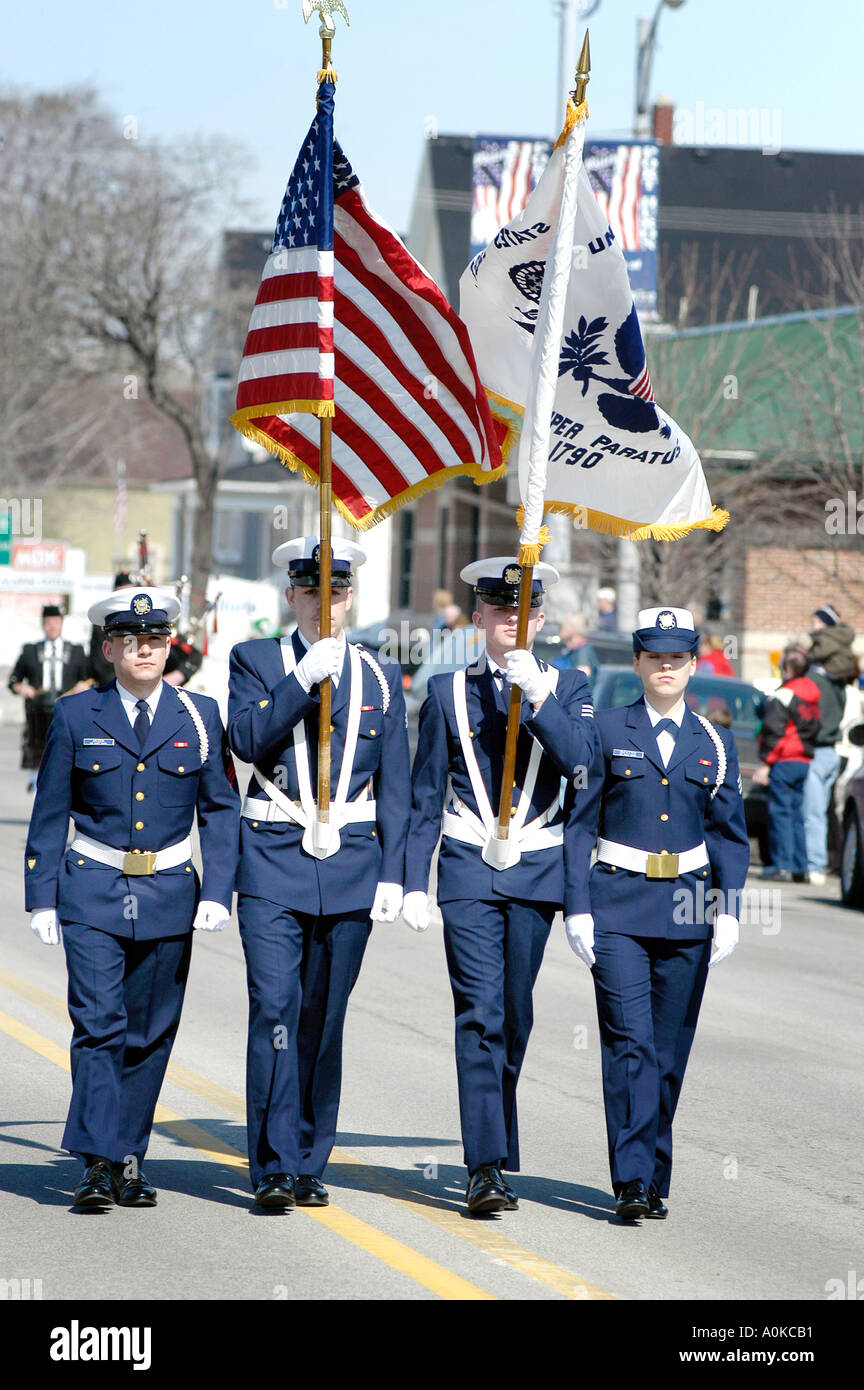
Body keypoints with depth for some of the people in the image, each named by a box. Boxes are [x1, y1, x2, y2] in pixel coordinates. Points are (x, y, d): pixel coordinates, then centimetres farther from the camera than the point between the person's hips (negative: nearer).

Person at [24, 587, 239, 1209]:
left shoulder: (199, 715, 5)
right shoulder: (76, 715, 3)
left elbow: (221, 809, 6)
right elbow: (50, 814, 6)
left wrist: (217, 893, -4)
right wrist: (41, 897, 1)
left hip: (168, 896, 2)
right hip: (92, 894, -2)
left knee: (150, 1034, 5)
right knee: (99, 1024, -12)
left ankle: (130, 1160, 15)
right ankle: (98, 1163, -12)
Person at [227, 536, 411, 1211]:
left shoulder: (380, 675, 10)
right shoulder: (256, 661, 5)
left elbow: (394, 783, 8)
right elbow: (247, 738, -12)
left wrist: (392, 873, 2)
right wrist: (306, 677, -19)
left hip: (351, 862, 2)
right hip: (274, 859, -2)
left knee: (324, 1017, 5)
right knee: (275, 1009, -11)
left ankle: (309, 1165, 14)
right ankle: (273, 1167, -10)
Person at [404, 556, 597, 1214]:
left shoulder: (567, 687, 6)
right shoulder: (449, 691, 6)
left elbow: (578, 757, -13)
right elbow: (425, 796, 6)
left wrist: (535, 695, -22)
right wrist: (413, 881, 1)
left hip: (537, 870, 2)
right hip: (468, 870, -2)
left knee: (515, 1016, 9)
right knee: (480, 1012, -12)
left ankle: (496, 1143, 26)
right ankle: (487, 1166, -15)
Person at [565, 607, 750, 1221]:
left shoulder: (715, 743, 9)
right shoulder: (607, 731, 2)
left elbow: (729, 834, 10)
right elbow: (580, 824, 2)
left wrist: (729, 910, -1)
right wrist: (577, 906, -5)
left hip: (686, 910, 3)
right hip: (619, 907, -3)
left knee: (669, 1050, 5)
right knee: (630, 1041, -13)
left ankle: (654, 1182, 14)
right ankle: (633, 1180, -15)